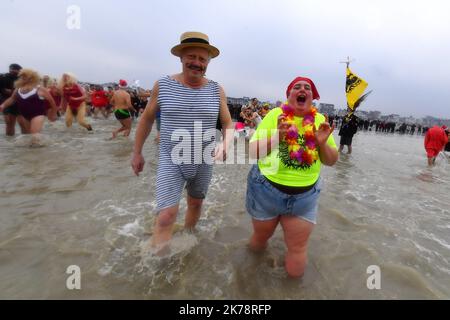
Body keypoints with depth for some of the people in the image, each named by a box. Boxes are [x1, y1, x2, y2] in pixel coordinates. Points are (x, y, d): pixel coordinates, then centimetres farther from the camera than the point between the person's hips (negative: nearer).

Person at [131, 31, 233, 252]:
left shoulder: (216, 90, -3)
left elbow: (228, 124, 2)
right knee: (166, 216, -13)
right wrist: (137, 153, 9)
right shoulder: (162, 85, -6)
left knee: (196, 203, 21)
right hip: (171, 161, -2)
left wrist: (225, 145, -20)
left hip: (204, 162, 3)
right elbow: (147, 118, 4)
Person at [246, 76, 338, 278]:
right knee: (259, 240, 22)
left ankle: (293, 248, 40)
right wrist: (276, 137, -27)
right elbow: (253, 152, -11)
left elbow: (332, 161, 3)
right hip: (266, 190, -1)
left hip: (305, 196, 2)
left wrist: (322, 144, -17)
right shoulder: (275, 115, -9)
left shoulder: (319, 120, -1)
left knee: (295, 270, 6)